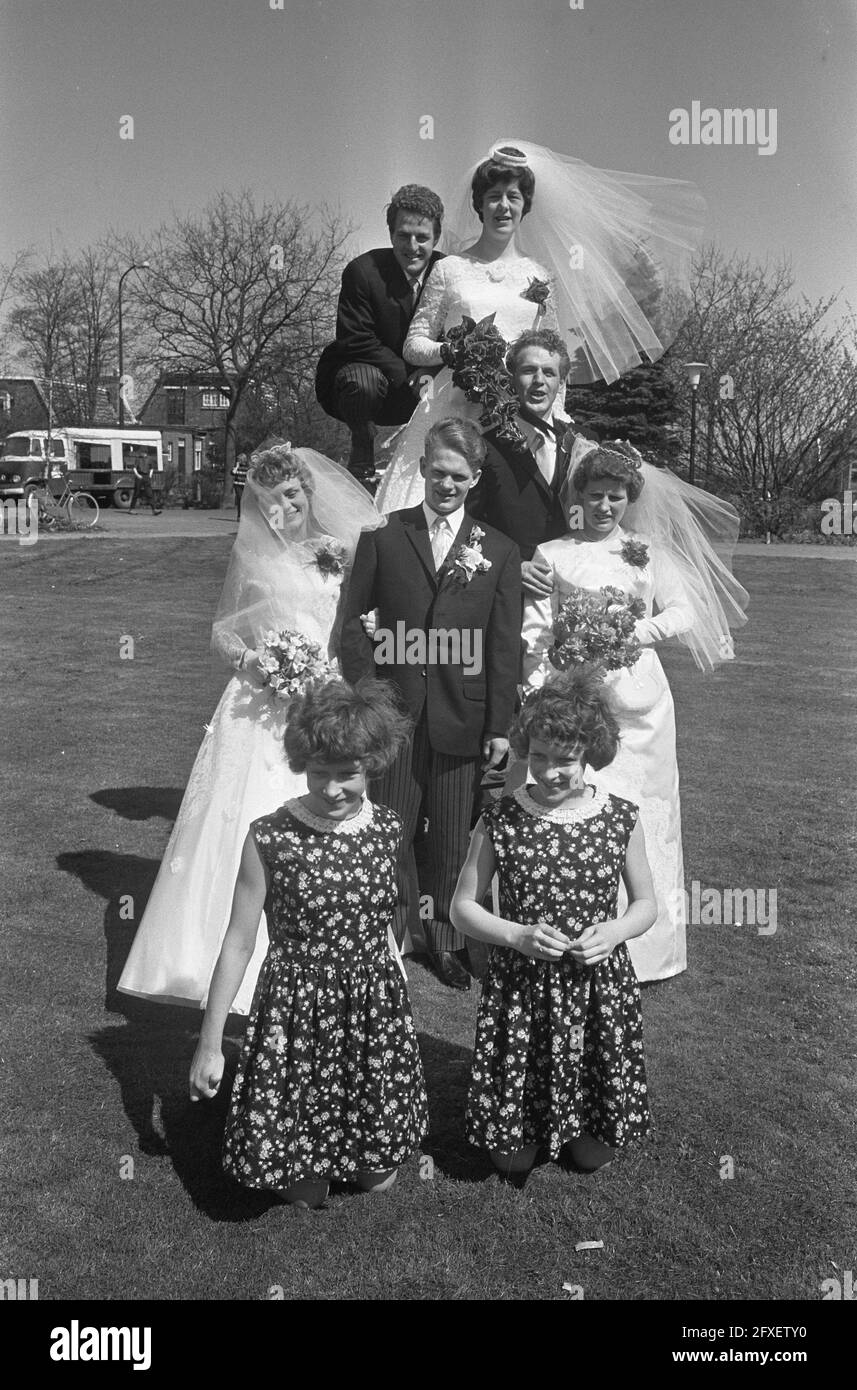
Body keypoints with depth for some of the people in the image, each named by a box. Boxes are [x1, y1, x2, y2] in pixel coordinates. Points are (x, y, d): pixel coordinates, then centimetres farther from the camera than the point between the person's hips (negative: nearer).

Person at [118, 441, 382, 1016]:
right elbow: (221, 633, 12)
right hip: (261, 710, 0)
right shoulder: (251, 555, 7)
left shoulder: (347, 550, 5)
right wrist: (250, 659, -8)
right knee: (246, 825, -4)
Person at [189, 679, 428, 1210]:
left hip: (376, 1006, 3)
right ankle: (306, 1169, 40)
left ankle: (375, 1159, 48)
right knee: (303, 1194, 6)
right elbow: (238, 943, -8)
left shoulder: (389, 829, -7)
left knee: (380, 1179, 14)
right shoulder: (270, 837, -16)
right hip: (296, 1010, -2)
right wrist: (210, 1042, -4)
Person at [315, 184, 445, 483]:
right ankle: (362, 463, -10)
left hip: (420, 383, 4)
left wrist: (429, 375, -23)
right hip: (361, 368, -4)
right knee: (364, 381, -38)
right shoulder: (362, 271, -17)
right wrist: (409, 378, -28)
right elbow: (355, 341, -21)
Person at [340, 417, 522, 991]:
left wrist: (501, 725, -1)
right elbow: (355, 621, 4)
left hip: (462, 717, 0)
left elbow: (505, 646, 3)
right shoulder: (383, 536, 5)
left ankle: (448, 942, 27)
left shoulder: (501, 552, 5)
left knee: (455, 841, 10)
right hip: (395, 710, 0)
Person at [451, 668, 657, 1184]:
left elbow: (646, 904, 5)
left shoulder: (622, 819, -7)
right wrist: (516, 934, -20)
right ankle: (522, 1137, 44)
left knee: (594, 1156, 16)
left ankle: (585, 1131, 48)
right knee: (513, 1161, 12)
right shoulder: (500, 821, -11)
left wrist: (616, 931, -16)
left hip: (598, 982, 1)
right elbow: (463, 907, -3)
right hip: (520, 984, -1)